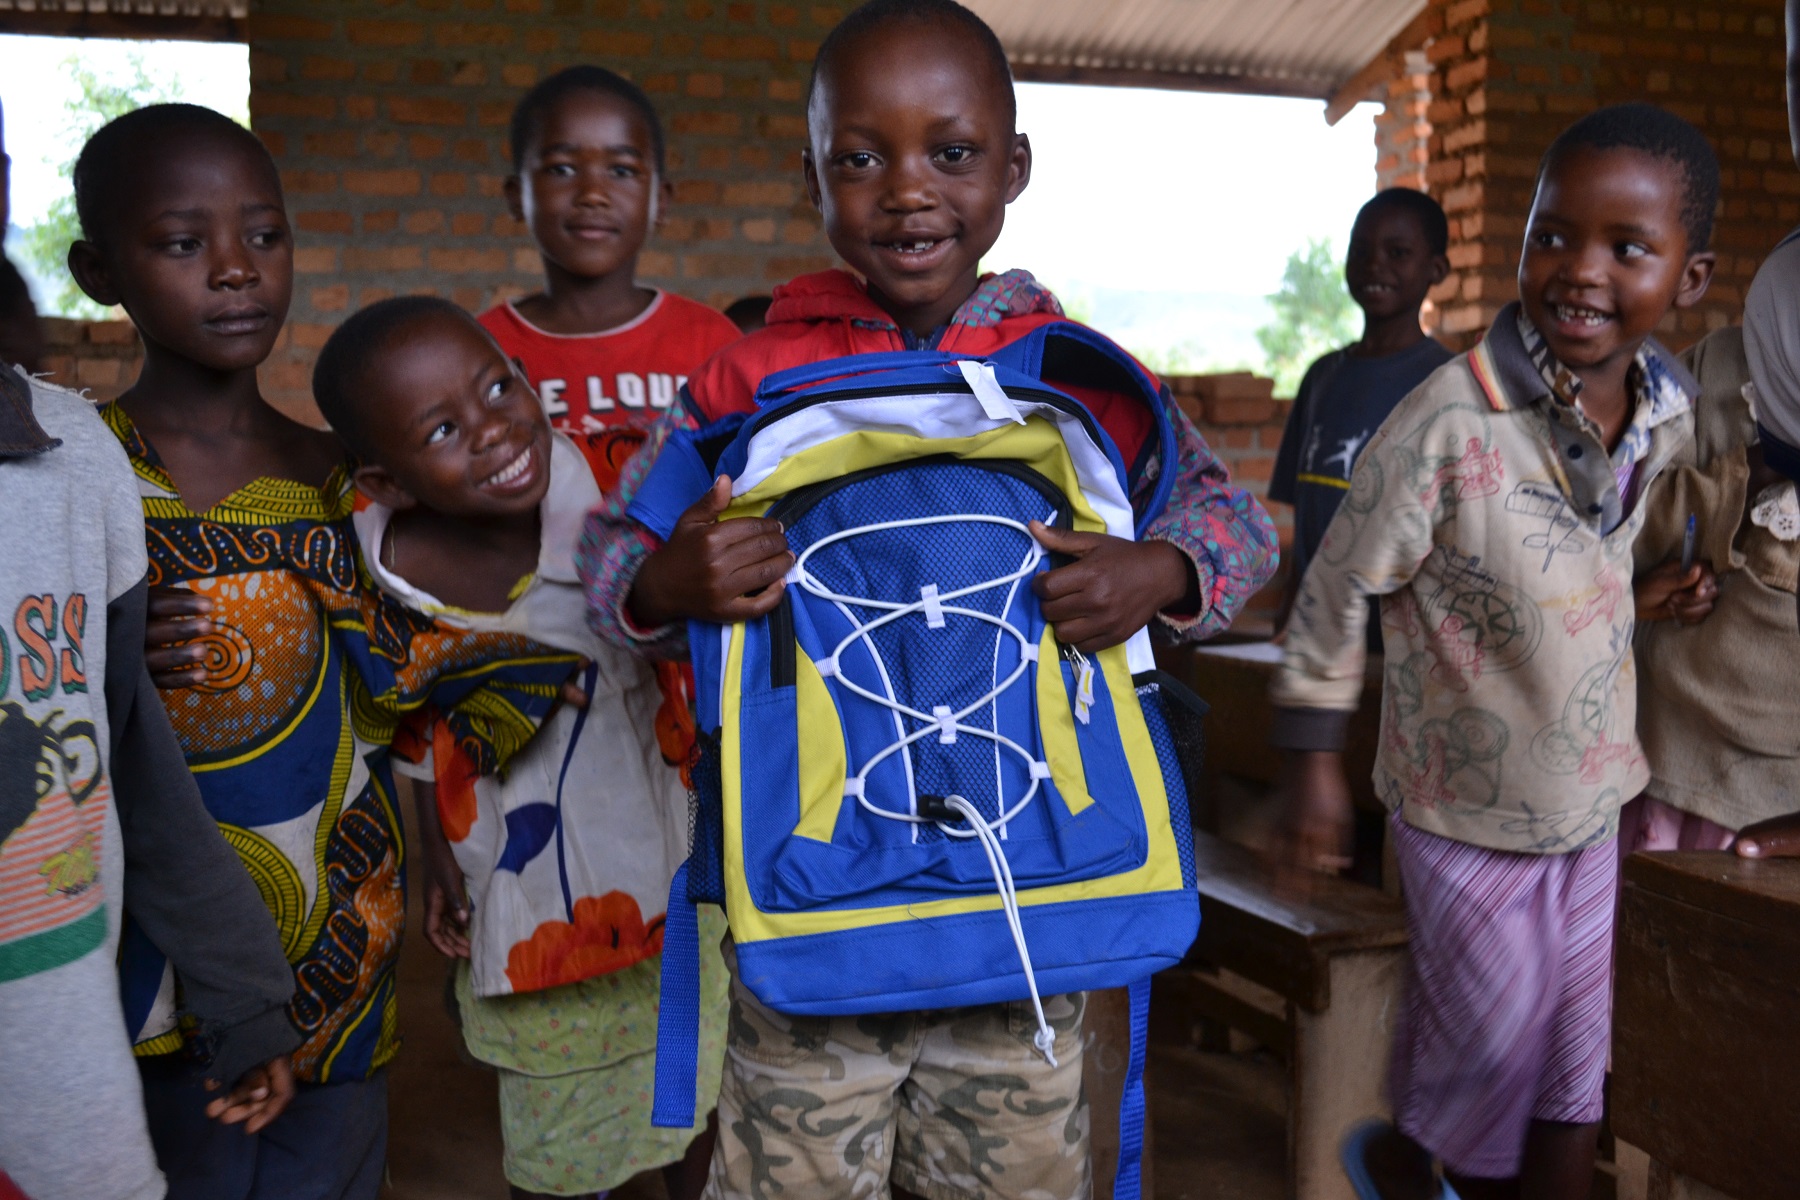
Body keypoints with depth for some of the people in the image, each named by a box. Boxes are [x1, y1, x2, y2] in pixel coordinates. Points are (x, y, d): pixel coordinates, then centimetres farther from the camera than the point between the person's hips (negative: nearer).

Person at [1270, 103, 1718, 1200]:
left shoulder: (1671, 410, -6)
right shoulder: (1449, 423, -25)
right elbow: (1341, 585, -16)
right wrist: (1314, 758, -12)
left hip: (1593, 795, 5)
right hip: (1466, 799, -5)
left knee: (1578, 1066, 16)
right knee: (1490, 1038, 11)